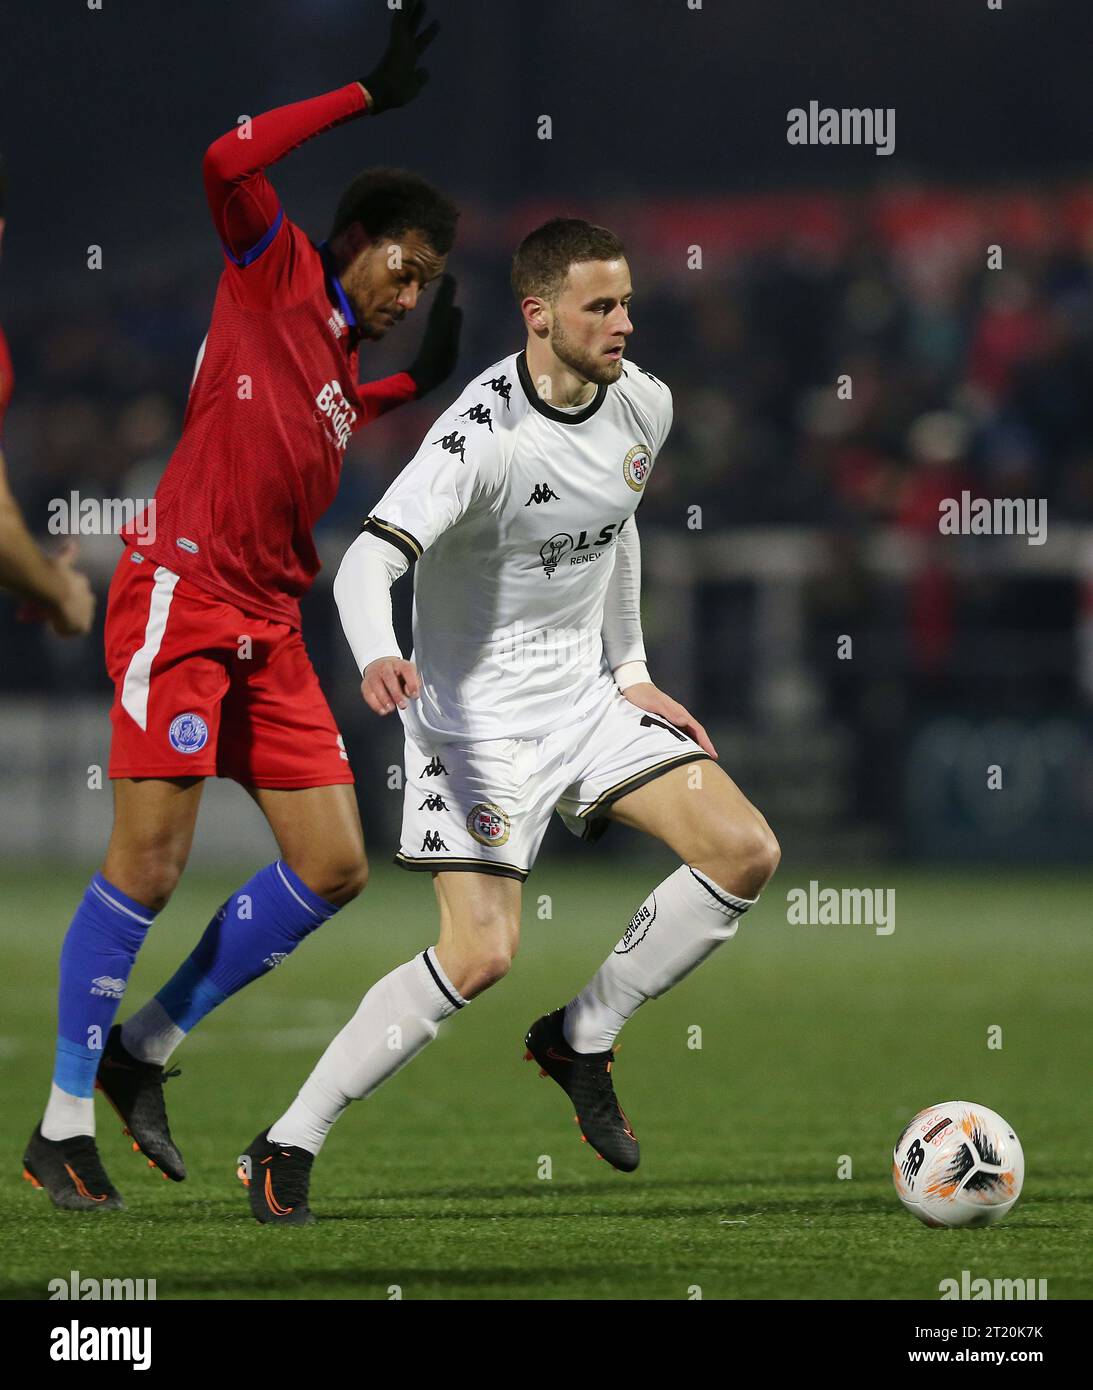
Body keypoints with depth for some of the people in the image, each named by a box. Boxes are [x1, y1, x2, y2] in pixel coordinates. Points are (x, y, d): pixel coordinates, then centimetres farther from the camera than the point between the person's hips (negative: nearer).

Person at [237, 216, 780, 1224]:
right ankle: (288, 1148, -4)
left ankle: (581, 1039, 10)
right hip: (478, 714, -7)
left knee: (746, 854, -7)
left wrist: (629, 671, 16)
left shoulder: (644, 403, -1)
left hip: (587, 692, 7)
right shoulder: (485, 434, -24)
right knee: (481, 955, -17)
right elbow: (368, 564, -34)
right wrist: (378, 658, -54)